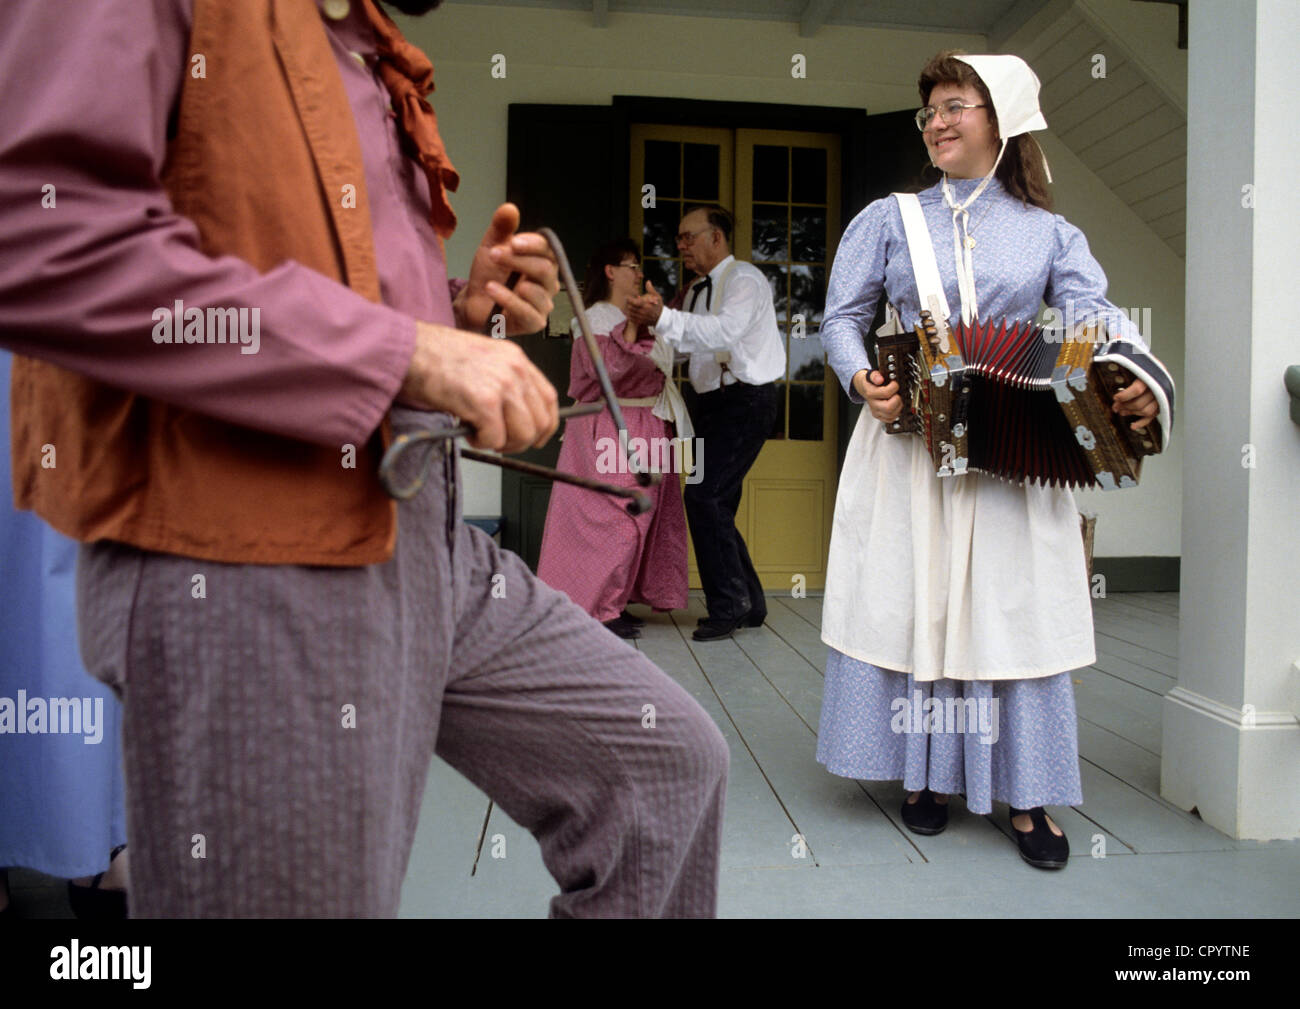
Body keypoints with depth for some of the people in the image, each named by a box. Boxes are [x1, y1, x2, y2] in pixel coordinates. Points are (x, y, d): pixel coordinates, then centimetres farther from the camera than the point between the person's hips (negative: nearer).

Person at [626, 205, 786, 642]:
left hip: (747, 399, -9)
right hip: (713, 402, 9)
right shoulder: (696, 291, 19)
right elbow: (685, 343, 12)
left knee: (704, 494, -17)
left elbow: (726, 331, -25)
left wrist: (664, 318, -31)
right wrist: (655, 320, -5)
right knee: (717, 505, 9)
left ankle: (729, 605, -7)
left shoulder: (744, 279, -8)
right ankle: (749, 605, 20)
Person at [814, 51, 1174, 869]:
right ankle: (926, 772, 20)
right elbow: (844, 317, 7)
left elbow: (1097, 319, -4)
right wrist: (862, 379, -14)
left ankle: (1026, 793, 14)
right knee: (913, 602, 4)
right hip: (908, 444, 0)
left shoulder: (1050, 234, 9)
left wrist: (1143, 380, -25)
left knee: (1015, 610, 1)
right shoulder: (889, 219, 10)